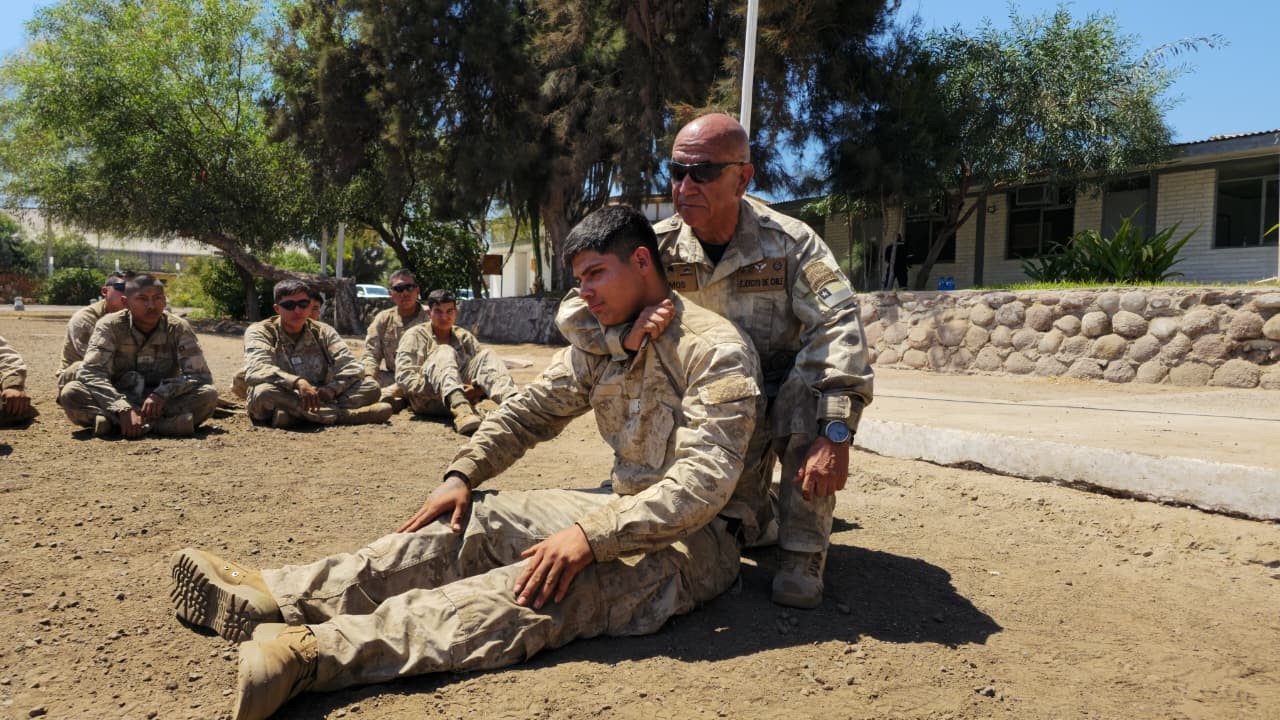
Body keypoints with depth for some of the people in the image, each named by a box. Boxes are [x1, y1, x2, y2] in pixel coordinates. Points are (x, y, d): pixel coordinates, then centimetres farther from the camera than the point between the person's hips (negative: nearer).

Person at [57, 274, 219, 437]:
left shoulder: (178, 329, -7)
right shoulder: (110, 326, -9)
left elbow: (201, 375, -12)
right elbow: (89, 373, -19)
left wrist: (162, 394, -29)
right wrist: (123, 408, -36)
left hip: (163, 404, 0)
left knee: (208, 395, -27)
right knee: (70, 393, -28)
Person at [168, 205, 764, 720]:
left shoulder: (715, 349, -17)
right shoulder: (597, 339, 8)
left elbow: (706, 480, -25)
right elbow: (530, 410, 11)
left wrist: (593, 536, -31)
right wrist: (462, 475, -4)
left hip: (695, 537, -7)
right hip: (623, 507, 8)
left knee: (542, 584, -33)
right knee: (472, 523, -9)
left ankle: (314, 650, -44)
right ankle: (276, 598, -13)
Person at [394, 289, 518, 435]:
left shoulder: (465, 337, 23)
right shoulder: (415, 335, 11)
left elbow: (485, 366, 9)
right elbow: (403, 375, -3)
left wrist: (479, 388, -14)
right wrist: (440, 390, -17)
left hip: (464, 394, 3)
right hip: (426, 400, -3)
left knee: (486, 355, -16)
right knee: (445, 352, -27)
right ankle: (462, 411, -59)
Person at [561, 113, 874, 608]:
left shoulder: (790, 242, -17)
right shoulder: (659, 247, -9)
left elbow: (839, 327, -30)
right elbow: (577, 310, -13)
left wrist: (837, 432, -44)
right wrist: (627, 333, -38)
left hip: (788, 395, -2)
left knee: (812, 377, -35)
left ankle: (803, 554, -21)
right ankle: (758, 517, 27)